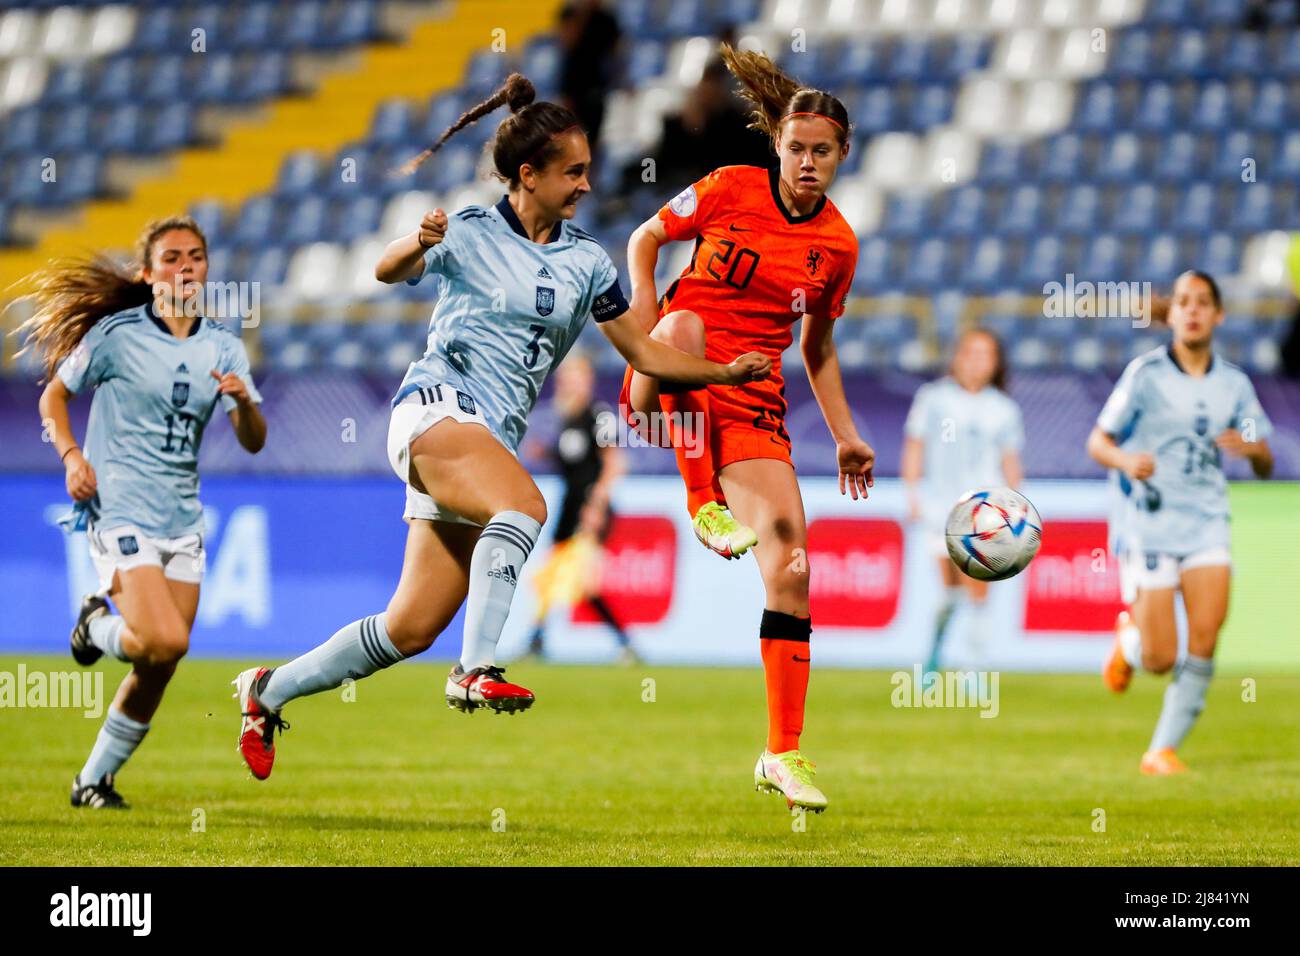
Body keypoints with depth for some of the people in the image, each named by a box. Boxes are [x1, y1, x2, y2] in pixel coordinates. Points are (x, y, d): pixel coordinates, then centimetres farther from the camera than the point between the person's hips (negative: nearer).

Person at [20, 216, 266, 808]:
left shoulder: (224, 348, 8)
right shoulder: (116, 335, -4)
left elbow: (254, 442, 4)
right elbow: (54, 395, 5)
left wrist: (244, 402, -18)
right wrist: (70, 454, -12)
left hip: (183, 521, 5)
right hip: (120, 511, -5)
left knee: (159, 670, 4)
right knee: (165, 642, -23)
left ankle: (95, 779, 20)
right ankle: (98, 628, 11)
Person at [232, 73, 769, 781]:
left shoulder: (586, 262, 12)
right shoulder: (470, 235, -1)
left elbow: (643, 352, 17)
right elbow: (389, 271, -16)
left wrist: (727, 372, 6)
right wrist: (417, 244, -38)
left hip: (496, 439, 6)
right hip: (436, 409, -6)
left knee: (410, 630, 1)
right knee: (526, 505, -35)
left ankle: (270, 690, 18)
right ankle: (476, 671, -38)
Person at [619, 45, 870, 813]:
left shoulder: (838, 245, 7)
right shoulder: (731, 189, -3)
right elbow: (645, 240, 9)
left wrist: (846, 436, 16)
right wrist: (644, 320, -7)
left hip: (753, 402, 3)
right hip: (674, 383, -3)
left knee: (790, 557, -9)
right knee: (685, 325, -40)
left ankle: (784, 756, -2)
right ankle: (703, 502, -31)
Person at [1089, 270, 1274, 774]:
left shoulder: (1234, 383, 8)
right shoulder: (1145, 373, -2)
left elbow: (1265, 467, 13)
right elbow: (1097, 441, 0)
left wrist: (1252, 448, -11)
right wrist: (1125, 460, -22)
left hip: (1207, 524, 3)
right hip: (1151, 524, -3)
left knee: (1206, 635, -16)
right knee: (1161, 659, -7)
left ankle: (1164, 749, -4)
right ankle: (1128, 643, 30)